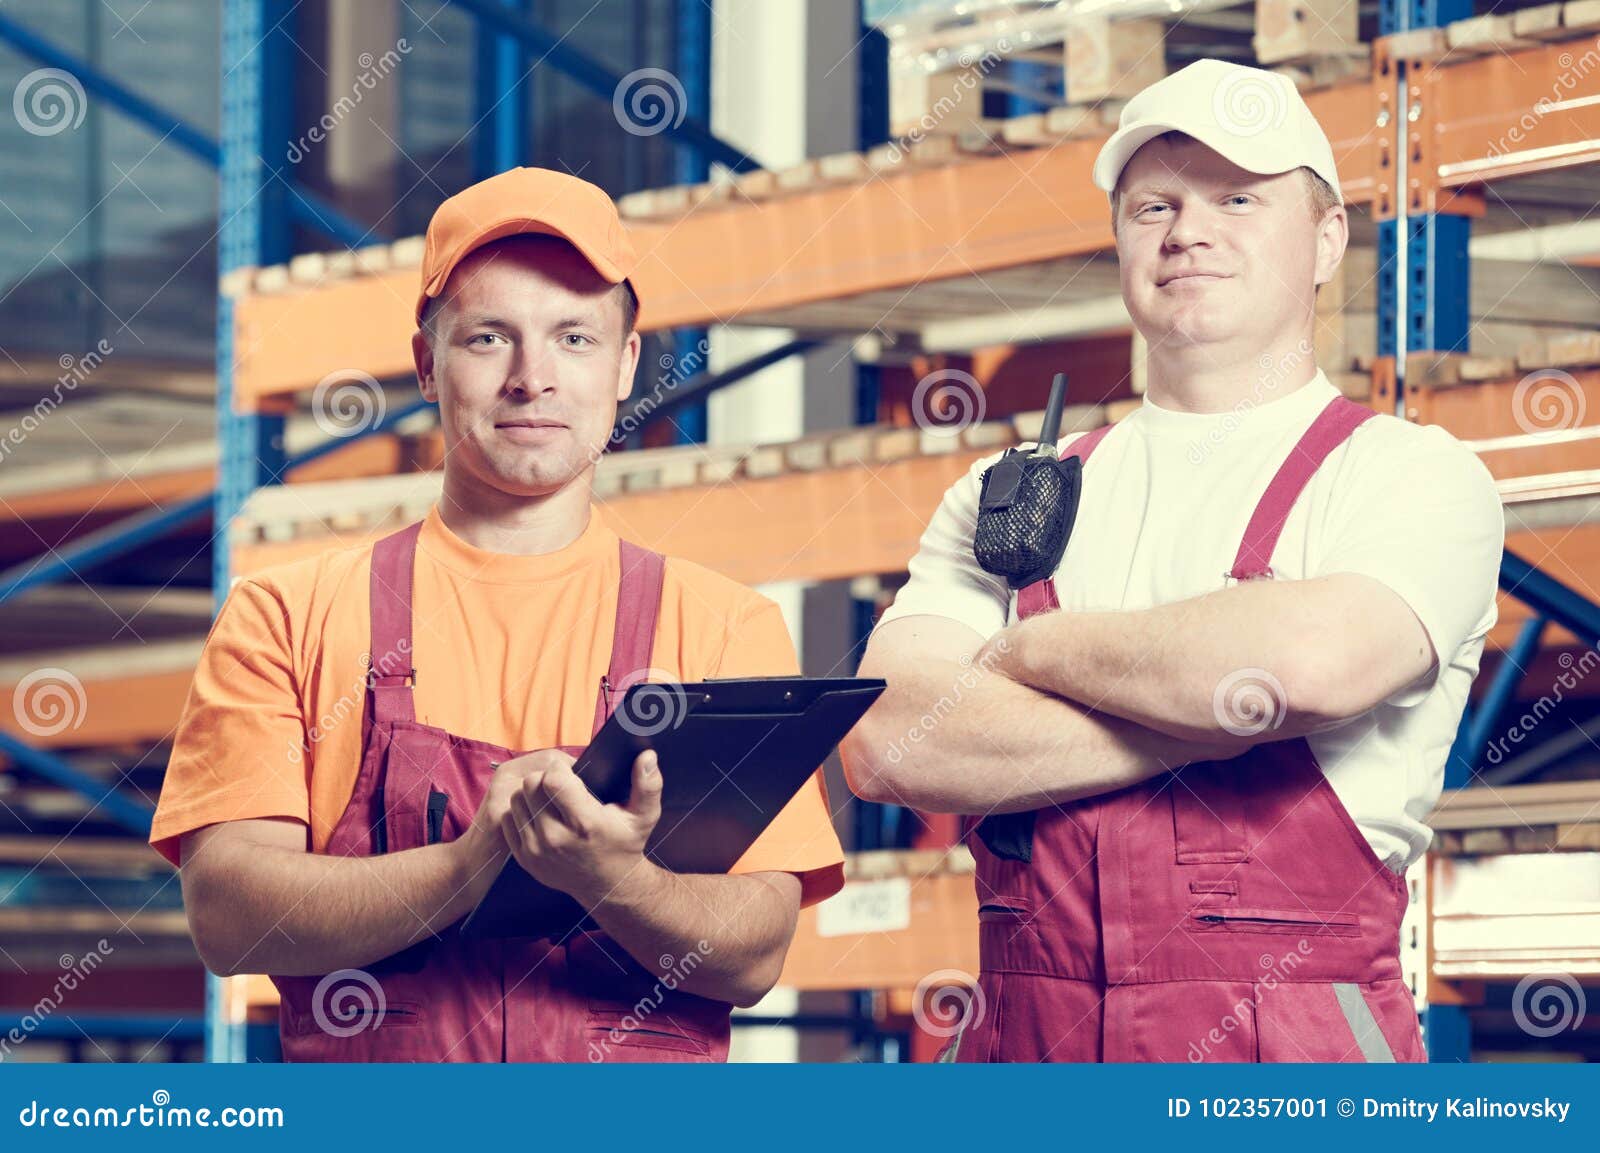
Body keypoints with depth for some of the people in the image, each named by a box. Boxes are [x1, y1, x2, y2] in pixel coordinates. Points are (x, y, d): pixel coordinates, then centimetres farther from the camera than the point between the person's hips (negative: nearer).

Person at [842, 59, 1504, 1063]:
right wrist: (1207, 719, -9)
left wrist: (1033, 650, -3)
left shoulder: (1413, 475, 4)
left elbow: (1314, 658, -18)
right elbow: (887, 745, -1)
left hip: (1295, 1057, -3)